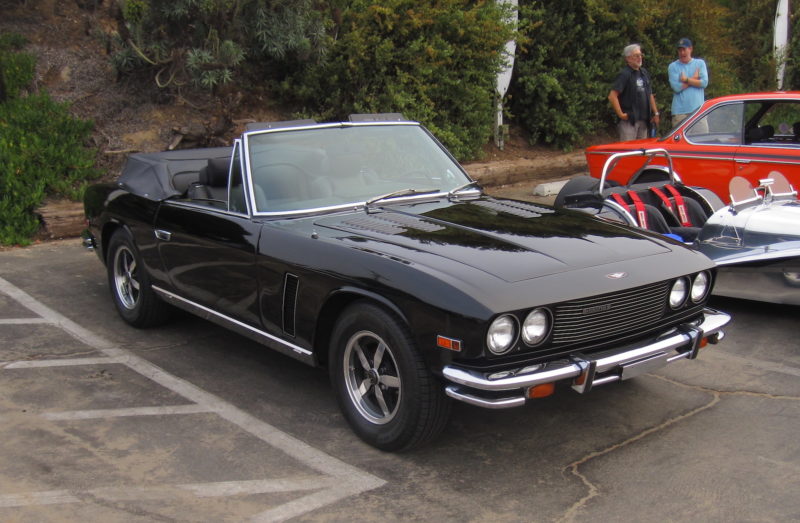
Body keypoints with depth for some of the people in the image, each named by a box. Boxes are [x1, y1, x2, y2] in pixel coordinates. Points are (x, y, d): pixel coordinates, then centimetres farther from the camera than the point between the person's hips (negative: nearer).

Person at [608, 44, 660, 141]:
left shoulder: (644, 73, 15)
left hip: (643, 120, 8)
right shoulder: (624, 74, -9)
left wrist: (655, 113, 17)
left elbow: (650, 95, 23)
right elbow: (612, 96, -18)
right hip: (629, 120, -8)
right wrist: (621, 114, -17)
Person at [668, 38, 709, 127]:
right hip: (680, 111, -2)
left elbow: (704, 82, -4)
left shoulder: (700, 63, 11)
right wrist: (694, 78, -2)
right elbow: (676, 87, -9)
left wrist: (686, 80, -6)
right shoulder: (673, 66, 5)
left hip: (698, 110, 2)